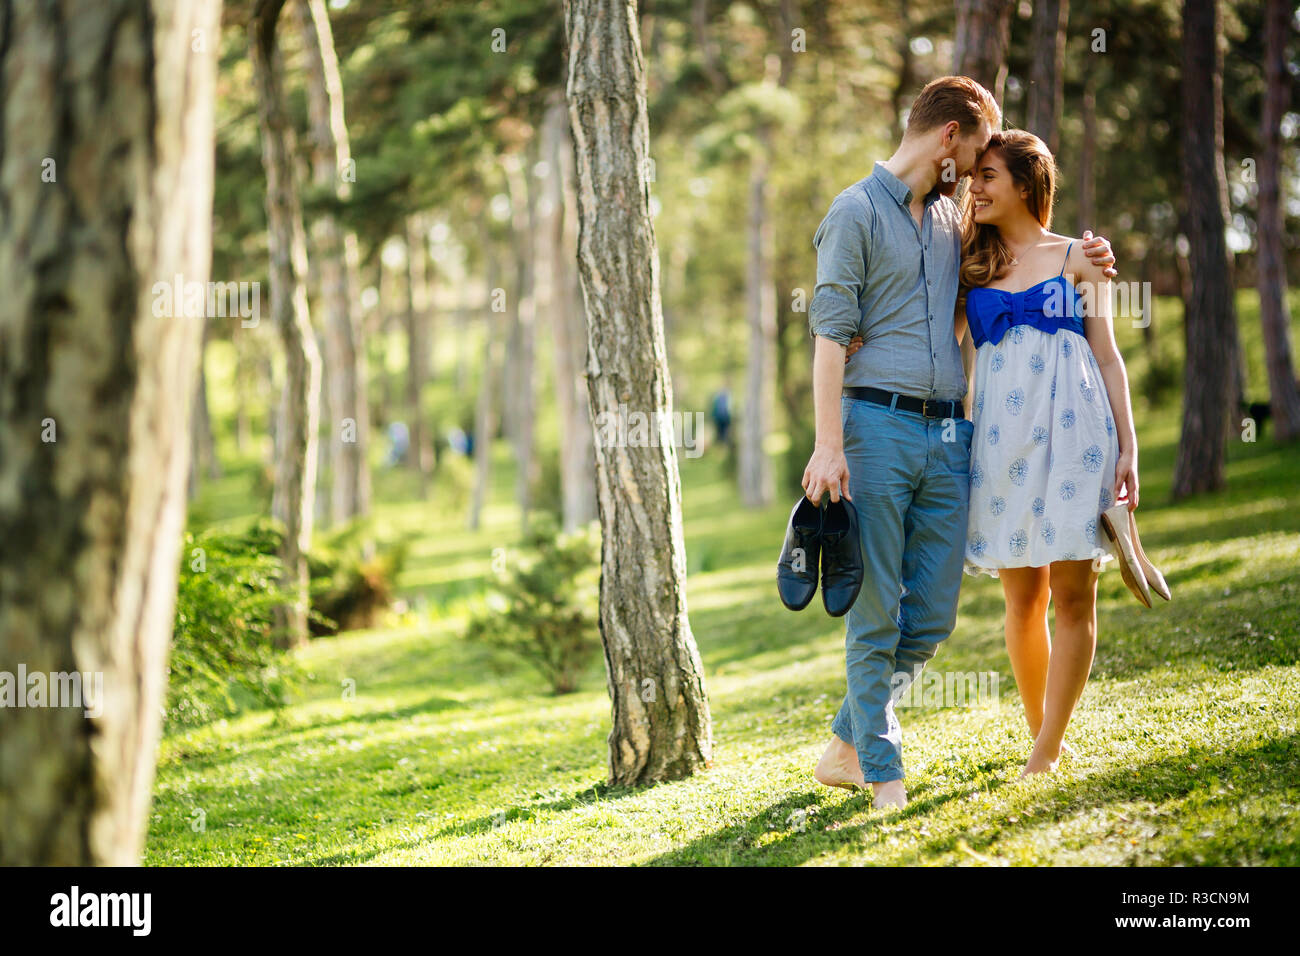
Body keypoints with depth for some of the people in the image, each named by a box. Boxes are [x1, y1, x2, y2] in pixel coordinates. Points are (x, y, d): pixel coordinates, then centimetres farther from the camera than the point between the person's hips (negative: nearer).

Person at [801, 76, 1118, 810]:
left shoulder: (952, 217, 19)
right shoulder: (857, 212, -2)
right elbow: (831, 335, -9)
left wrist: (1080, 258, 20)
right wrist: (828, 446, -17)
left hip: (949, 433, 7)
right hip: (879, 425, -7)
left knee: (933, 615, 6)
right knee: (878, 613, -3)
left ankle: (847, 748, 20)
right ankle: (885, 775, 3)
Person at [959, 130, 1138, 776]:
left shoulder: (1076, 258, 9)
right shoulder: (971, 267, 16)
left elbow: (1107, 357, 8)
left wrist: (1127, 445, 1)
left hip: (1074, 430, -2)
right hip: (1003, 436, 2)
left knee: (1073, 594, -6)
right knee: (1022, 597, 3)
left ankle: (1047, 754, -3)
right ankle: (1038, 735, 17)